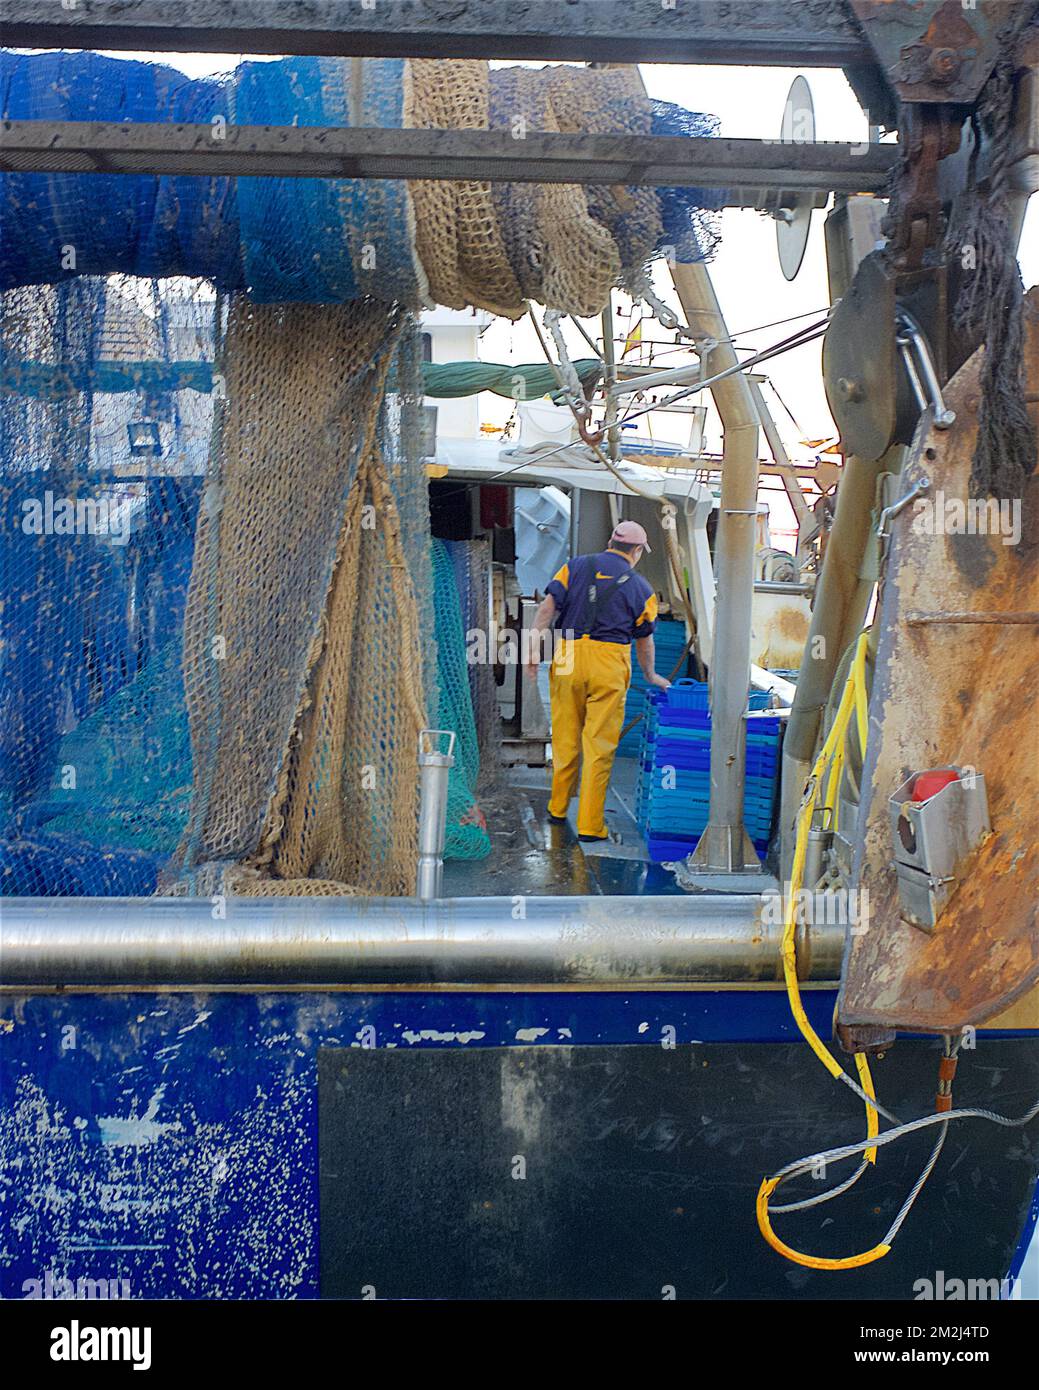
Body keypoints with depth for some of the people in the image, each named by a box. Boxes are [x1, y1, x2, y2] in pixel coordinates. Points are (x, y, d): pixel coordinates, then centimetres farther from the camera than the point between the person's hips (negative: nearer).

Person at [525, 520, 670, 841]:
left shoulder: (576, 566, 10)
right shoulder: (641, 588, 9)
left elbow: (548, 606, -1)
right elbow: (644, 639, 18)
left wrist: (535, 648, -2)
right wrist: (650, 676, 33)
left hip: (568, 655, 2)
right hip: (609, 662, -2)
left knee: (565, 739, 14)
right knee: (599, 744, 1)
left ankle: (558, 809, 29)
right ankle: (589, 825, 3)